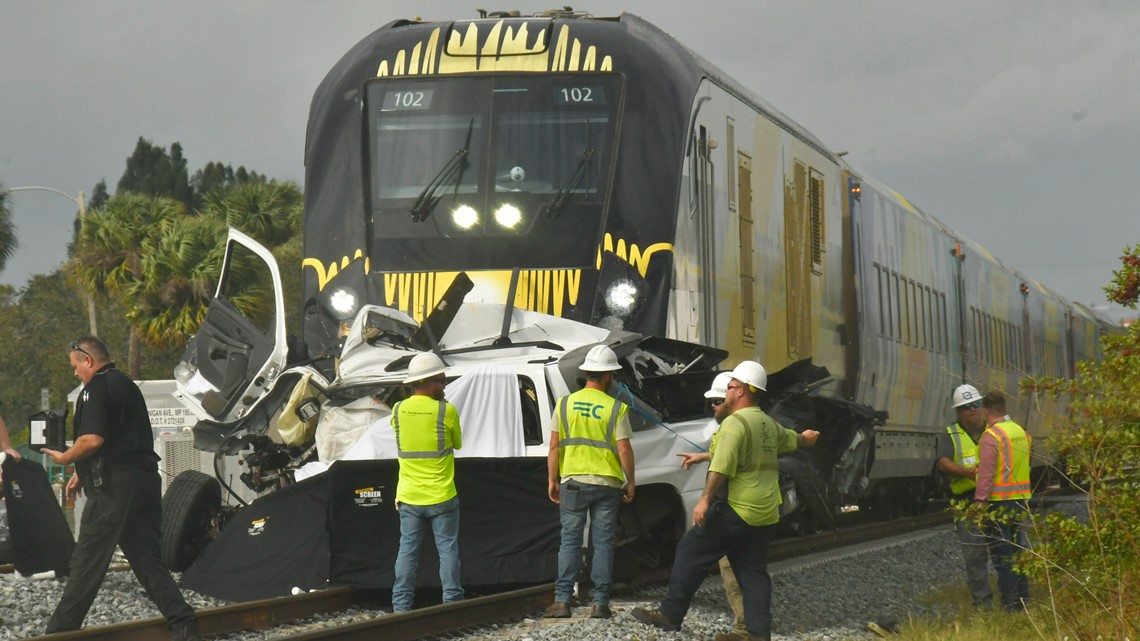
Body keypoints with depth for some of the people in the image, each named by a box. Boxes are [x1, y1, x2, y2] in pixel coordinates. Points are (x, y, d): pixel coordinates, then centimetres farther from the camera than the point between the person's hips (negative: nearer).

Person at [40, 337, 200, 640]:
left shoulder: (97, 388, -9)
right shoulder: (126, 384, 21)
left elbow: (93, 440, -21)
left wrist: (64, 458, -3)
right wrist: (82, 473, 27)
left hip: (114, 487, -9)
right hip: (146, 478, 9)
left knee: (87, 561, -2)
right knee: (146, 557, 9)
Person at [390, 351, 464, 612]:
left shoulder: (398, 410, 0)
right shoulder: (447, 411, -11)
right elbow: (458, 443, 5)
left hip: (409, 497, 3)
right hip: (441, 497, -3)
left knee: (407, 550, 8)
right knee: (448, 549, 5)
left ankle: (401, 605, 6)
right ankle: (452, 601, 4)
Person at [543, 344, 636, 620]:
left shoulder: (565, 404, 1)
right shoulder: (616, 408, -5)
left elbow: (554, 446, 1)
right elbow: (624, 450, -6)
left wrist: (552, 480, 9)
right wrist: (630, 482, 5)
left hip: (573, 482, 1)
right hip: (607, 484, -1)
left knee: (570, 541, 5)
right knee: (603, 543, 5)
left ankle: (562, 600, -1)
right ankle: (600, 602, 4)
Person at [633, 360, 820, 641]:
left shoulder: (735, 423, -12)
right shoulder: (769, 425, 16)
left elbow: (721, 467, -23)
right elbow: (792, 440, 39)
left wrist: (705, 499, -25)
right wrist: (806, 437, 61)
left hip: (735, 510, -8)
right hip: (765, 514, 8)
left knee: (691, 552, 1)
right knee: (753, 570, 9)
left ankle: (670, 615, 3)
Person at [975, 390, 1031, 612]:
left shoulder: (992, 436, -14)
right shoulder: (1021, 432, 12)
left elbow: (986, 472, -20)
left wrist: (980, 501, -22)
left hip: (999, 502, -8)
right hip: (1021, 501, 8)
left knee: (1002, 554, -4)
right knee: (1017, 550, 16)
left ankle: (1010, 604, -7)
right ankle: (1022, 600, 19)